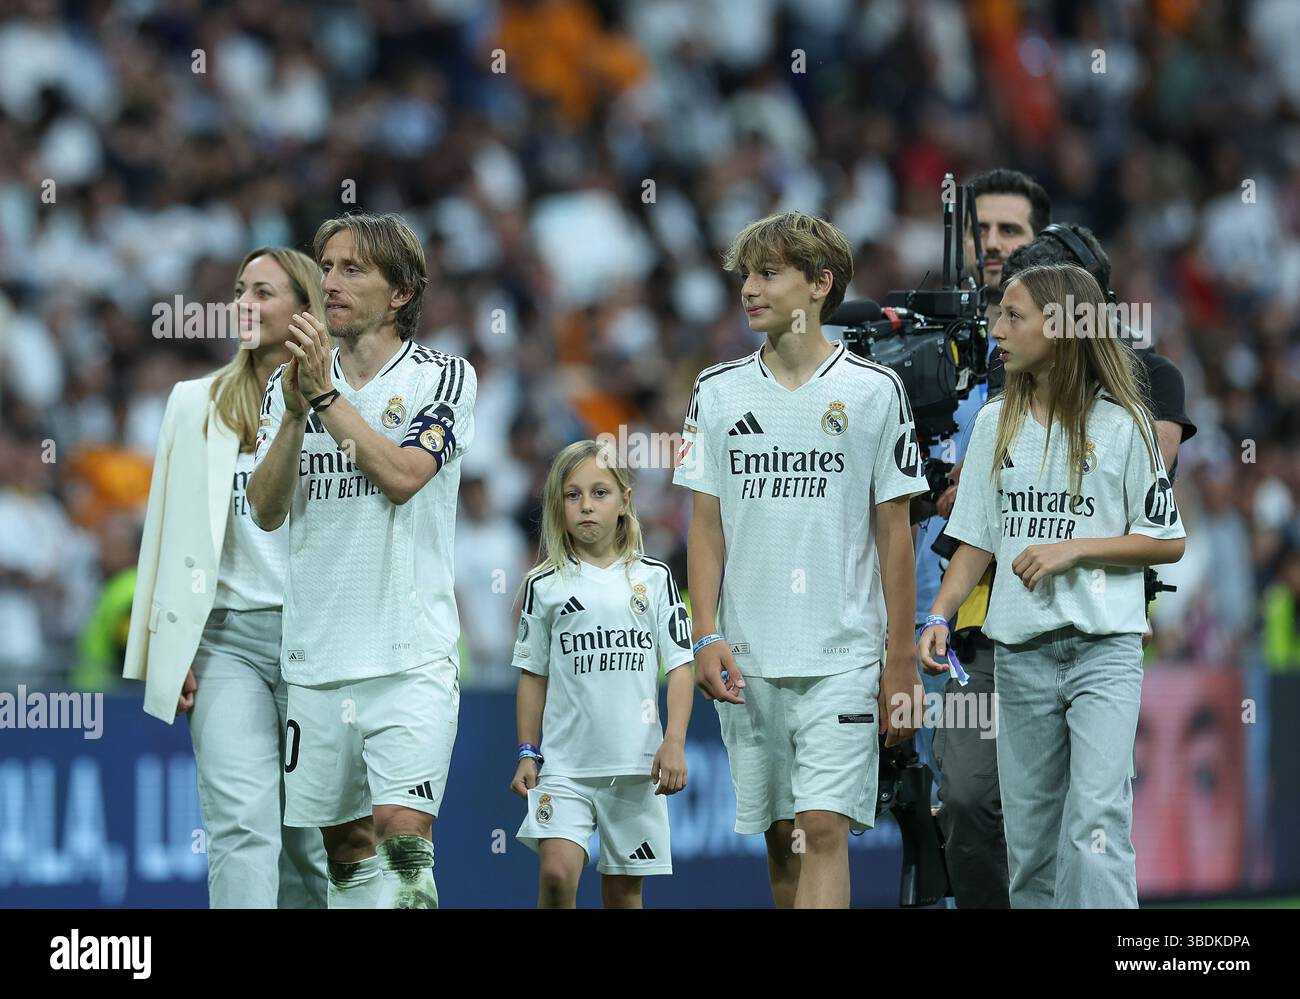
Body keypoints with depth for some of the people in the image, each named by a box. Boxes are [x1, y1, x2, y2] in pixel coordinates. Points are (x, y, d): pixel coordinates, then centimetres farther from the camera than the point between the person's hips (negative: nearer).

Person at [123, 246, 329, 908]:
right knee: (241, 822, -13)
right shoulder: (198, 405, 12)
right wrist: (170, 650, 3)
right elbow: (168, 526, 10)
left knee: (314, 834, 5)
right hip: (226, 636, 1)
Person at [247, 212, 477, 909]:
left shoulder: (443, 376, 1)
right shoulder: (292, 382, 12)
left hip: (409, 653, -4)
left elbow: (402, 475, -14)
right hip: (316, 654, 4)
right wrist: (297, 411, -11)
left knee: (403, 829, -16)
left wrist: (328, 394, -13)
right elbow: (266, 510, 2)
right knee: (346, 846, 8)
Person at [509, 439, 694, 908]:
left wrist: (674, 742, -8)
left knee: (624, 888, 5)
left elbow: (679, 667, 3)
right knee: (557, 872, -19)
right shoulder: (545, 586, 5)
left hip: (637, 764, 1)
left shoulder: (653, 579, 5)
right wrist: (527, 754, 5)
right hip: (565, 761, -1)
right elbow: (533, 676, 10)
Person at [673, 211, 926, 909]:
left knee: (824, 830, -13)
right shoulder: (718, 392, 8)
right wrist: (706, 636, -3)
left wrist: (902, 663, 0)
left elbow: (893, 530, 2)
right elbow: (706, 524, 9)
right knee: (781, 839, 8)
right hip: (746, 662, 3)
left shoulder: (874, 391, 0)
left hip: (842, 659, -3)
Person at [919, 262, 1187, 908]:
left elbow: (1167, 541, 0)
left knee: (1095, 821, -16)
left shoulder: (1121, 423, -2)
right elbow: (977, 541, 13)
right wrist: (939, 617, -1)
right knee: (1029, 831, 5)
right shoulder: (997, 424, 10)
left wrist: (1072, 549, -12)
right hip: (1020, 652, 5)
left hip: (1103, 648, -5)